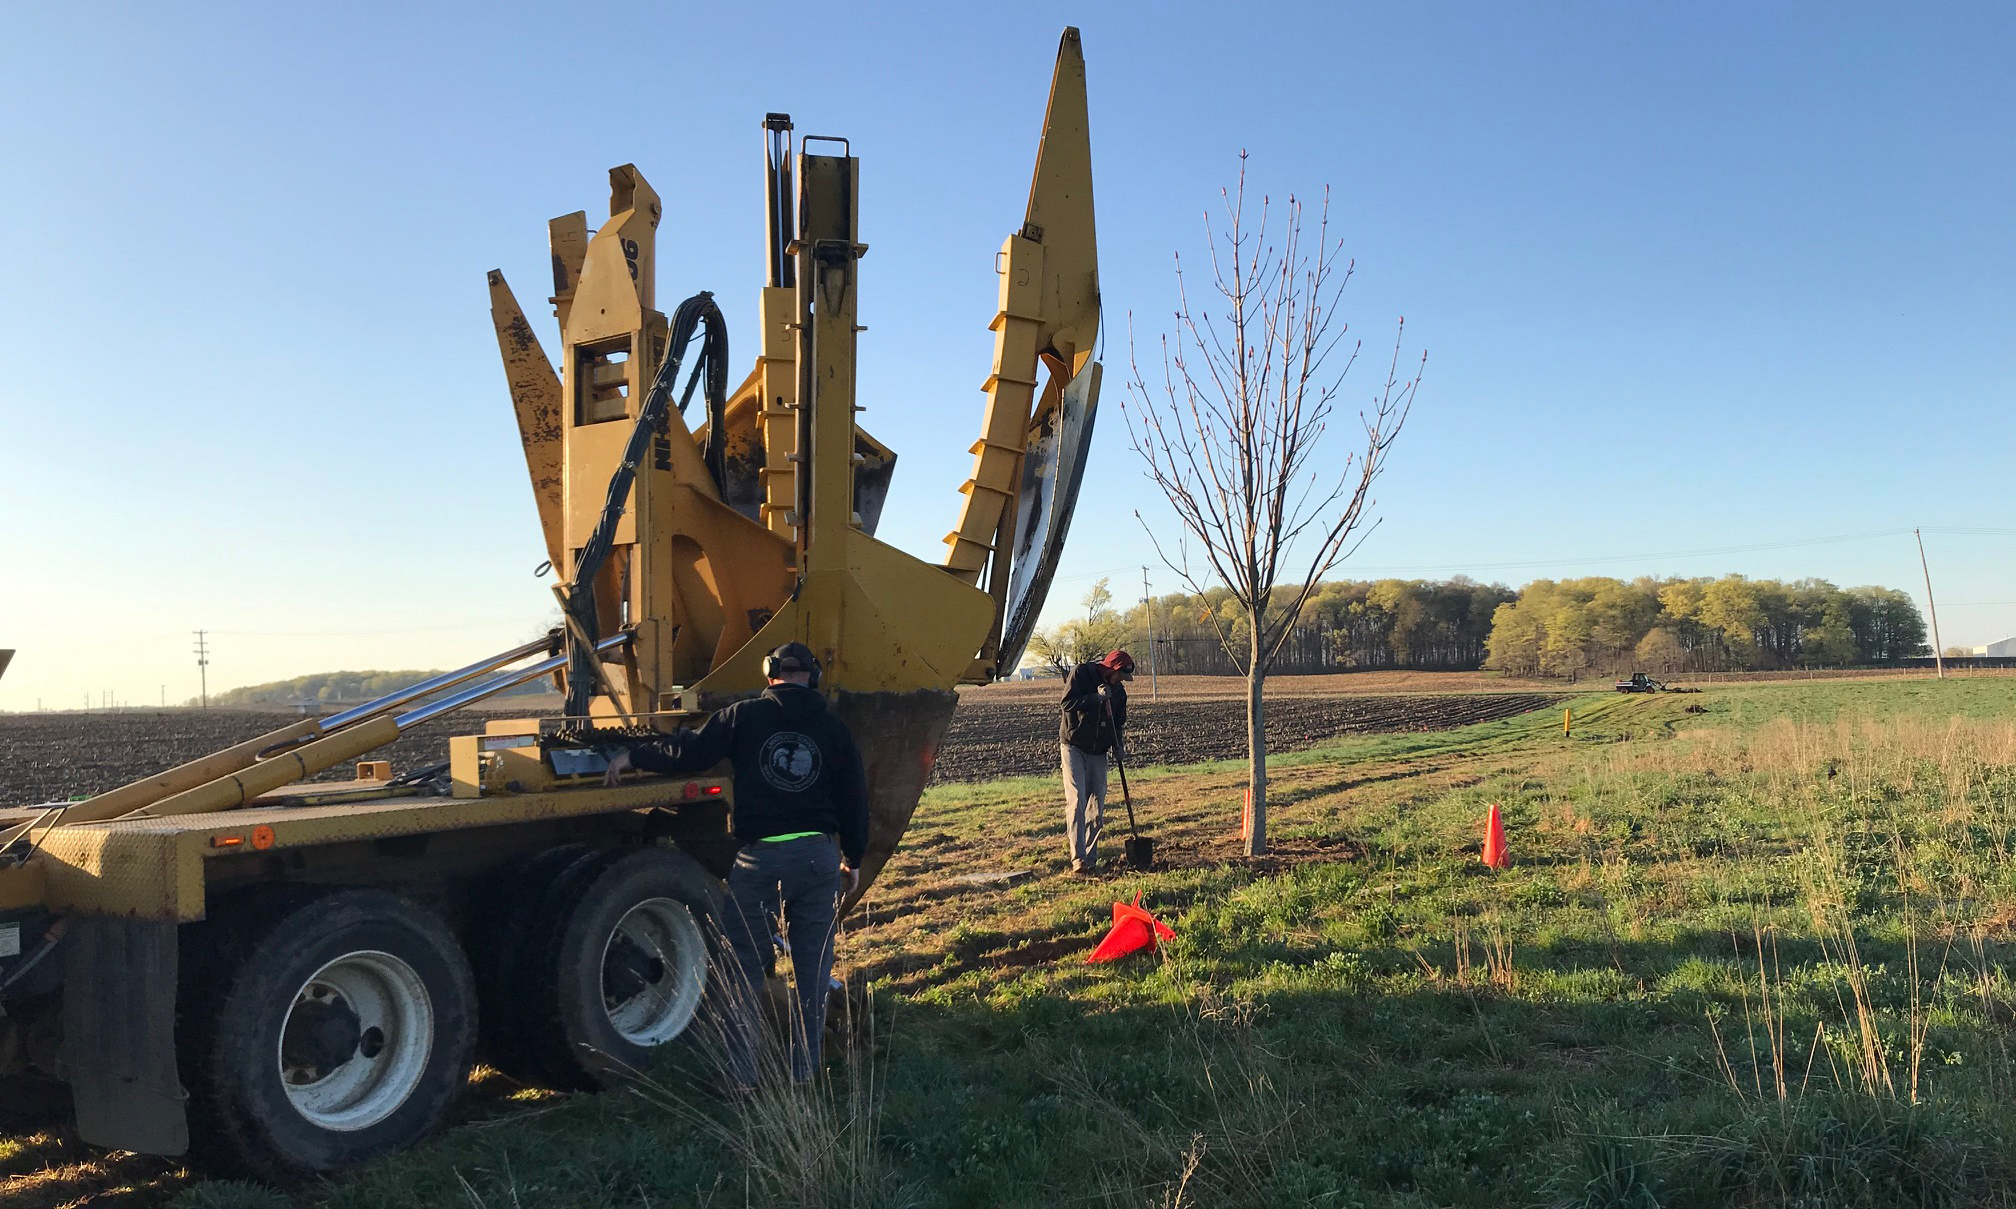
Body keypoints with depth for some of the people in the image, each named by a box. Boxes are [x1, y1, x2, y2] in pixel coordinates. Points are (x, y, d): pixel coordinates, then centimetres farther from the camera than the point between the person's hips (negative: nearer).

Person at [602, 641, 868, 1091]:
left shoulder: (744, 717, 0)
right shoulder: (834, 729, 6)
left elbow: (689, 751, -1)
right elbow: (854, 800, 10)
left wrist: (632, 756, 16)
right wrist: (852, 860, 21)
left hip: (759, 857, -2)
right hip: (819, 855, 2)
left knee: (743, 967, 7)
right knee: (812, 966, 11)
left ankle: (739, 1075, 8)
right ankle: (804, 1070, 17)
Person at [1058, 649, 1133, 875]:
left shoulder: (1119, 691, 6)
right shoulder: (1081, 673, -10)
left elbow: (1118, 722, 13)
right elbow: (1067, 703, -18)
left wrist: (1117, 746, -3)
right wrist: (1096, 697, -26)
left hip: (1098, 752, 5)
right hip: (1073, 747, -5)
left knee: (1096, 805, 3)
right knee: (1077, 801, -15)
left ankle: (1090, 857, 12)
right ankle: (1078, 860, -19)